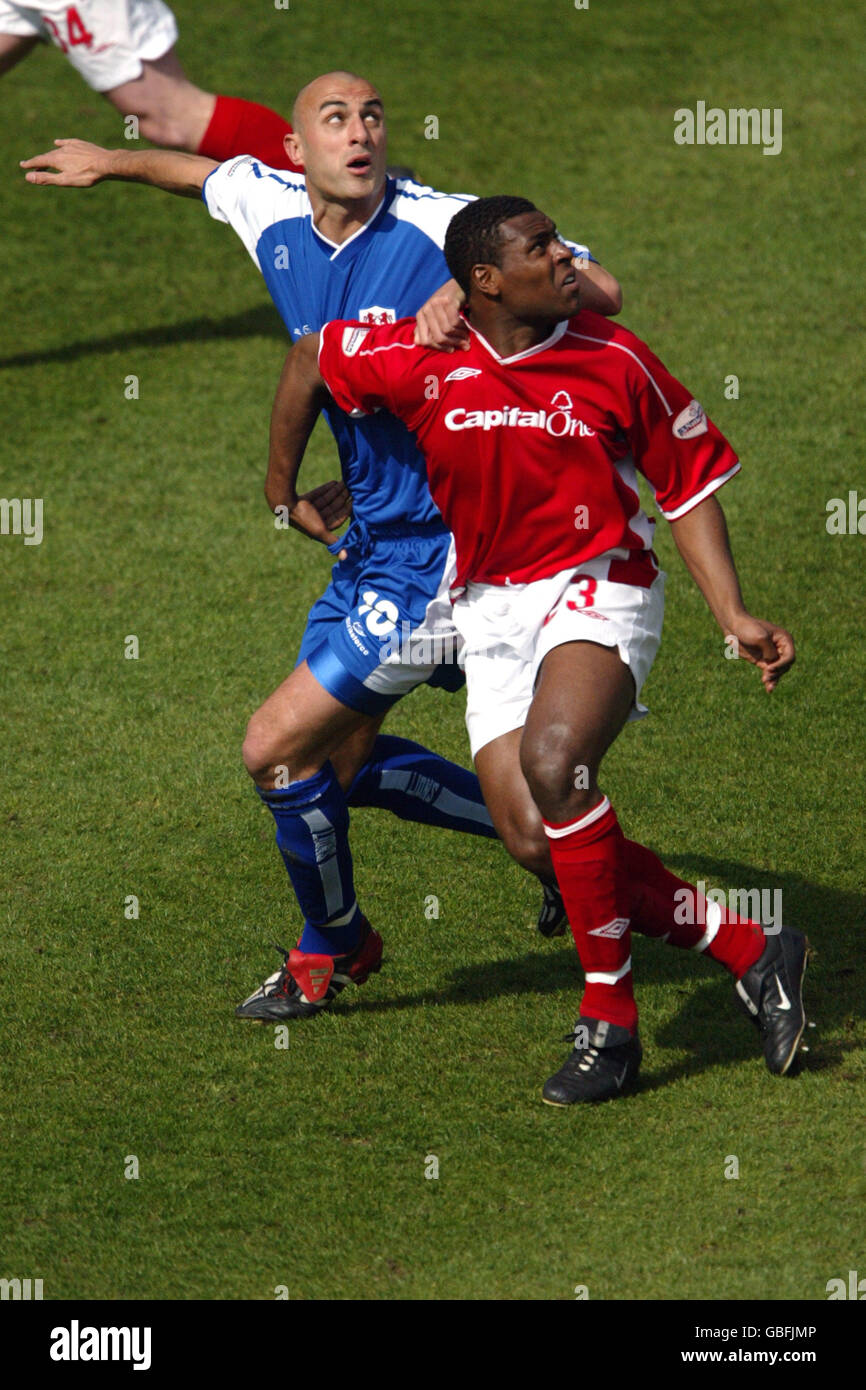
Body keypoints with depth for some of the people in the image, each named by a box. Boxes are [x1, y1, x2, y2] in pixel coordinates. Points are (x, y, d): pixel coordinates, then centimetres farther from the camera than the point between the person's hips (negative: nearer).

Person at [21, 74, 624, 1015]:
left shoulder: (440, 227, -19)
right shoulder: (274, 214, 2)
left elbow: (600, 291, -25)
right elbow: (215, 172, 26)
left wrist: (474, 289, -38)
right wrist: (112, 162, 39)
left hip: (439, 548, -8)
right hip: (371, 541, 8)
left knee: (278, 749, -4)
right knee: (340, 761, 17)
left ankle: (333, 947, 21)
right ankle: (543, 830, 34)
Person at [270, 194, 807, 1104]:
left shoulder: (614, 362, -7)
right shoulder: (423, 363, -6)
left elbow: (688, 484, 3)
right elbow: (311, 357, 12)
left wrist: (735, 618, -4)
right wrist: (281, 486, 20)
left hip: (597, 590, -3)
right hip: (491, 610, 3)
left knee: (552, 763, -31)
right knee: (539, 841, -12)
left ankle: (610, 1020, -18)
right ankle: (749, 953, 3)